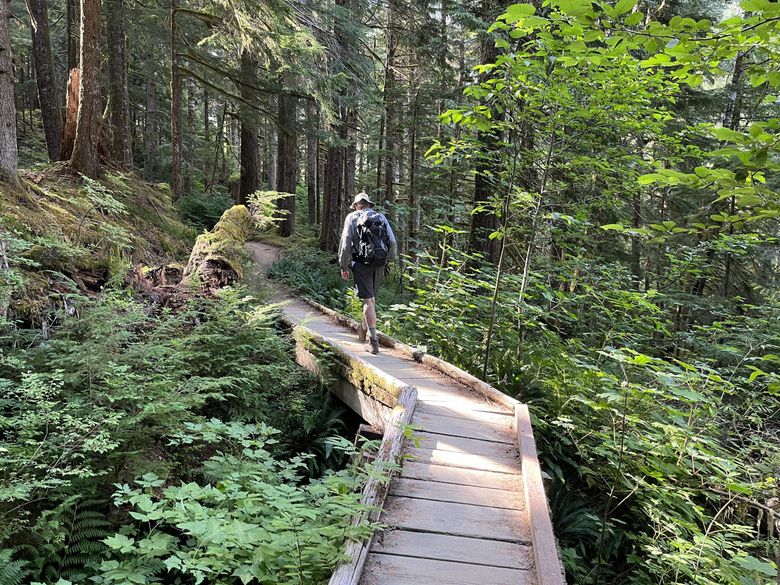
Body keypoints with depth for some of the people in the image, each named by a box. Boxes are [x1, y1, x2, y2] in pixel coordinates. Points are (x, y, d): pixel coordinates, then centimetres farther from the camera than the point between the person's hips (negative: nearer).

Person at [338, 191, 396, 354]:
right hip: (379, 265, 4)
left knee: (368, 300, -5)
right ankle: (363, 330, 35)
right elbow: (393, 243, 8)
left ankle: (374, 341, -12)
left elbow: (346, 243, -4)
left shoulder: (353, 217, 3)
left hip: (362, 263, -4)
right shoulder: (382, 218, 13)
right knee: (372, 298, 20)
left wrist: (344, 266, 3)